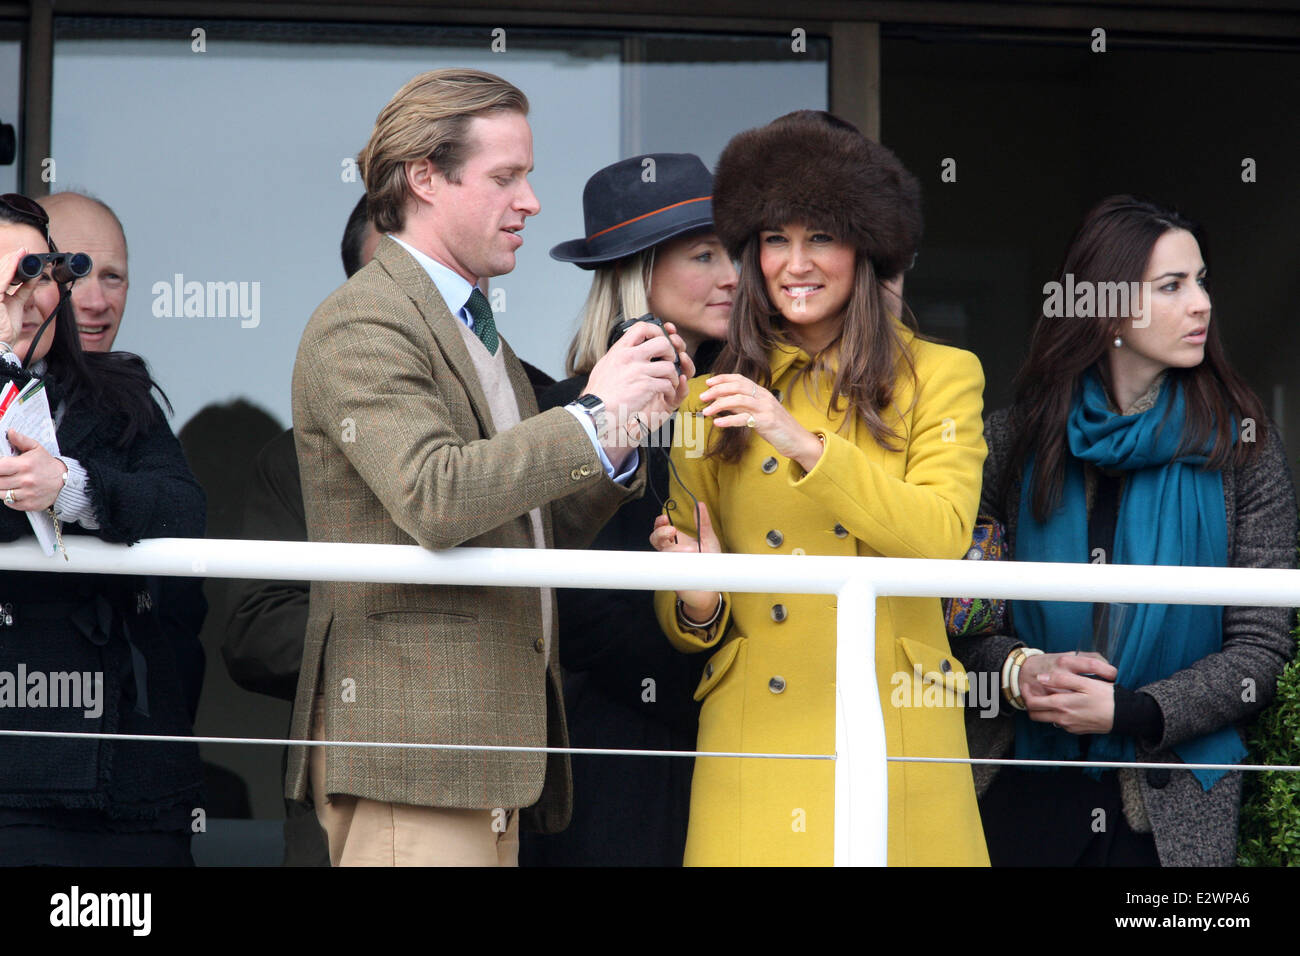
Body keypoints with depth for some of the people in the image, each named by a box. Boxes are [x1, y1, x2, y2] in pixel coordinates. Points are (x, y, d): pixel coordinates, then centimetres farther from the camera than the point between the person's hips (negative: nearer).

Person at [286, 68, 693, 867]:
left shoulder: (477, 328, 23)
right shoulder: (363, 326, -8)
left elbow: (538, 529, 20)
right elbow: (433, 496, -24)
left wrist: (627, 430, 5)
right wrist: (592, 417, -16)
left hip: (491, 740, 9)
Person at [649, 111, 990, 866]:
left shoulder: (942, 378, 5)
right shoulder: (717, 401, 11)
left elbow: (942, 538, -12)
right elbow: (685, 630, 13)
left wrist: (804, 445, -20)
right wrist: (697, 599, -11)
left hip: (893, 734, -1)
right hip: (755, 740, 1)